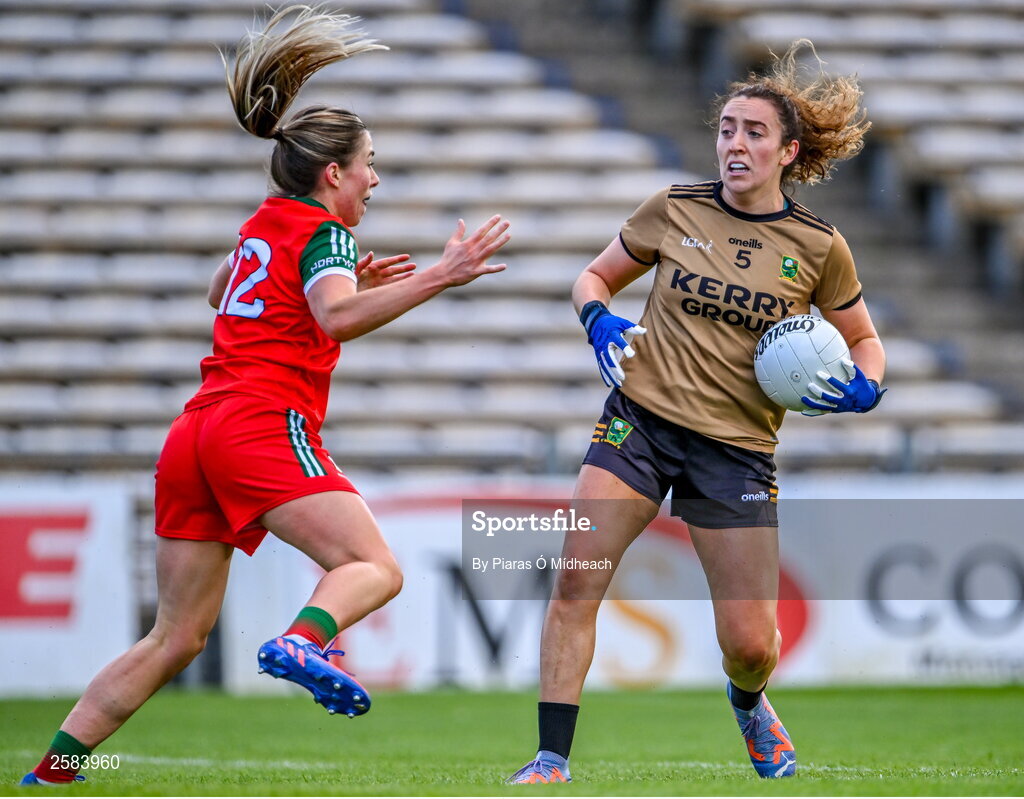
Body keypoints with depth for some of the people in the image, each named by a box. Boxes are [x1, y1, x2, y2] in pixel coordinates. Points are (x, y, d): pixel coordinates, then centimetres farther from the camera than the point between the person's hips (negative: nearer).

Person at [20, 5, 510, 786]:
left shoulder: (264, 224, 22)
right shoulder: (323, 234, -2)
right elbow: (335, 319, -22)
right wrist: (437, 278, -28)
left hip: (195, 435, 8)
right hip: (265, 426, -8)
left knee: (176, 638, 10)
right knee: (374, 568, -15)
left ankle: (52, 769, 7)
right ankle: (301, 643, -44)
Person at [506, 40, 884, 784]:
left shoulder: (818, 247, -1)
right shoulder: (674, 211, 0)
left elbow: (864, 340, 12)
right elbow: (594, 277, 14)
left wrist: (863, 387, -10)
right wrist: (600, 319, -8)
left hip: (738, 448, 0)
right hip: (641, 418, 1)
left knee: (750, 642, 0)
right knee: (575, 585, -15)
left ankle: (748, 703, 37)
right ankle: (552, 760, -7)